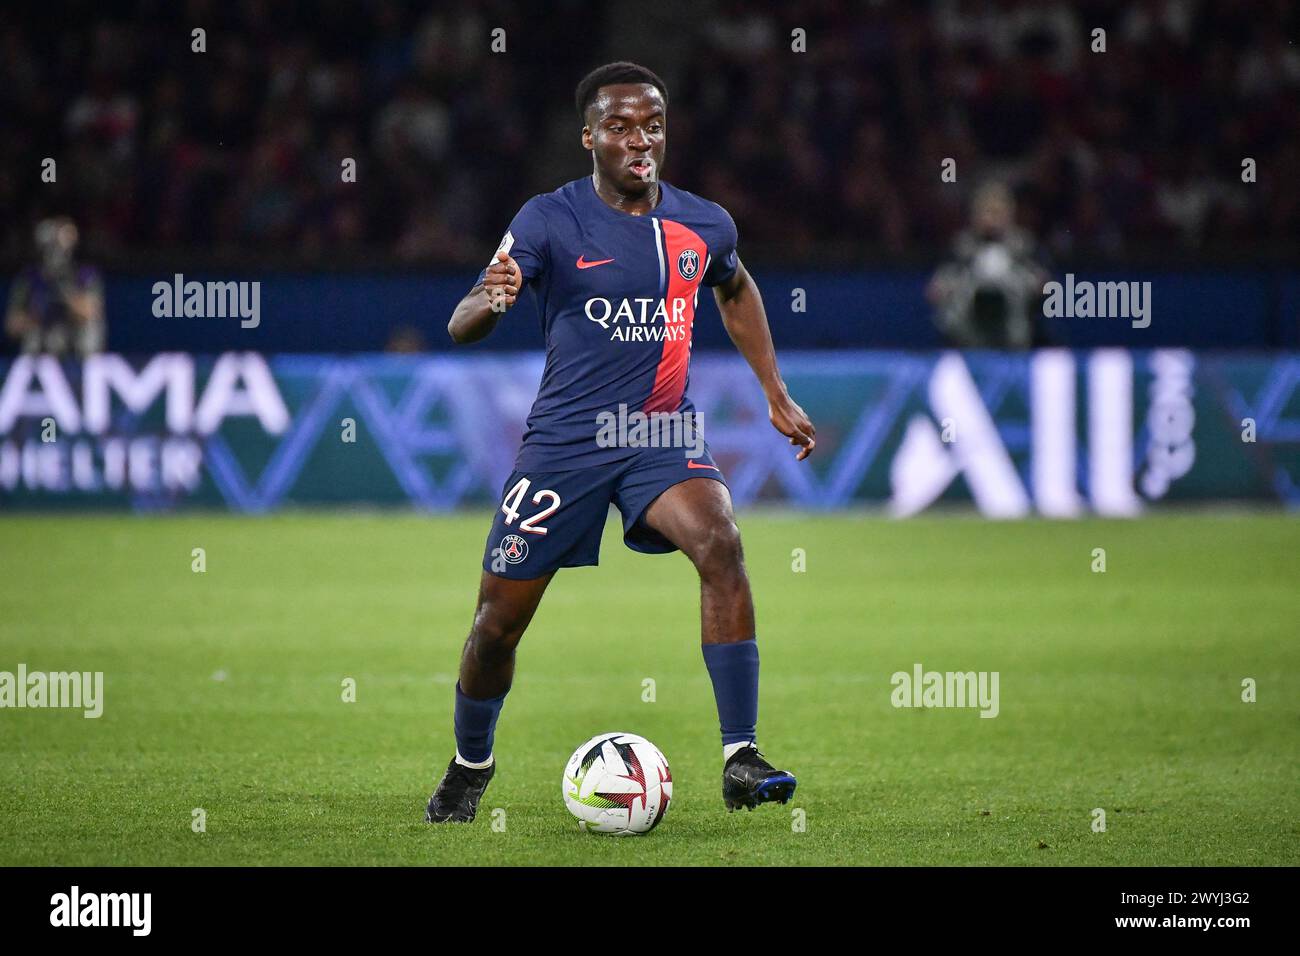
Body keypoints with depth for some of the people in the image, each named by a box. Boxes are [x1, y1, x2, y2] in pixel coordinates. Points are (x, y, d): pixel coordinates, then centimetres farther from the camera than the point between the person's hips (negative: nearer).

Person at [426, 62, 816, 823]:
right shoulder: (551, 220, -9)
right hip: (566, 439, -2)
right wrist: (489, 303, -39)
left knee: (720, 542, -27)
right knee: (499, 622, 2)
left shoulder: (704, 225, 2)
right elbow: (461, 326, -15)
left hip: (665, 433, 2)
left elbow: (735, 290, 26)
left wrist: (777, 396, 24)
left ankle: (741, 760, -26)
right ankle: (470, 767, 31)